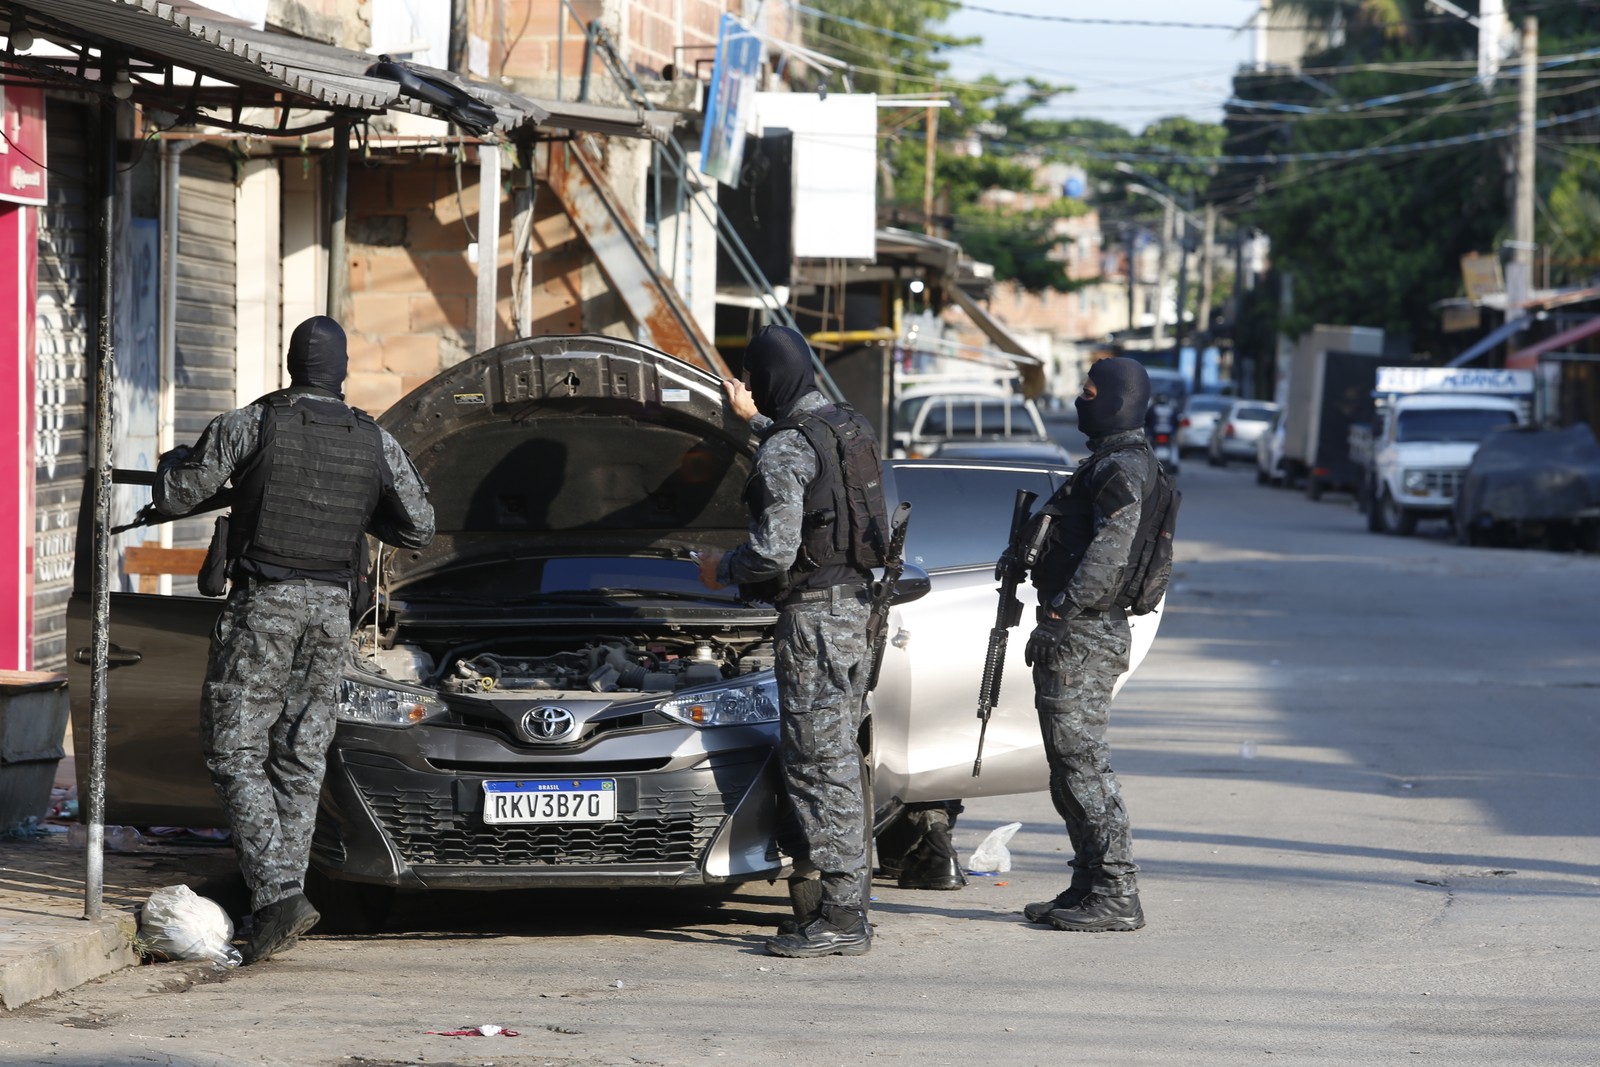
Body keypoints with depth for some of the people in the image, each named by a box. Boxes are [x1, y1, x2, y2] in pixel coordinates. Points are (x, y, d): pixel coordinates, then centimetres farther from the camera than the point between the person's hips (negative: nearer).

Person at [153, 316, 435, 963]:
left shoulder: (248, 425, -6)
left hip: (262, 604, -4)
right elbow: (419, 527, 11)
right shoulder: (375, 443, 5)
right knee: (301, 759, 9)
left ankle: (279, 893, -16)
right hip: (331, 609, 4)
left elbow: (175, 497, -2)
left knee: (236, 752, -2)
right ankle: (280, 900, 8)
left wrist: (174, 462, 21)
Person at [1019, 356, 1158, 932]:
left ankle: (1116, 896, -10)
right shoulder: (1110, 460, 19)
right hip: (1071, 643, 11)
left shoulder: (1122, 468, -15)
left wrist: (1064, 608, -25)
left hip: (1083, 639, -11)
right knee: (1070, 764, 14)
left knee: (1084, 761, -10)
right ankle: (1089, 886, 20)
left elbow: (1109, 550, -27)